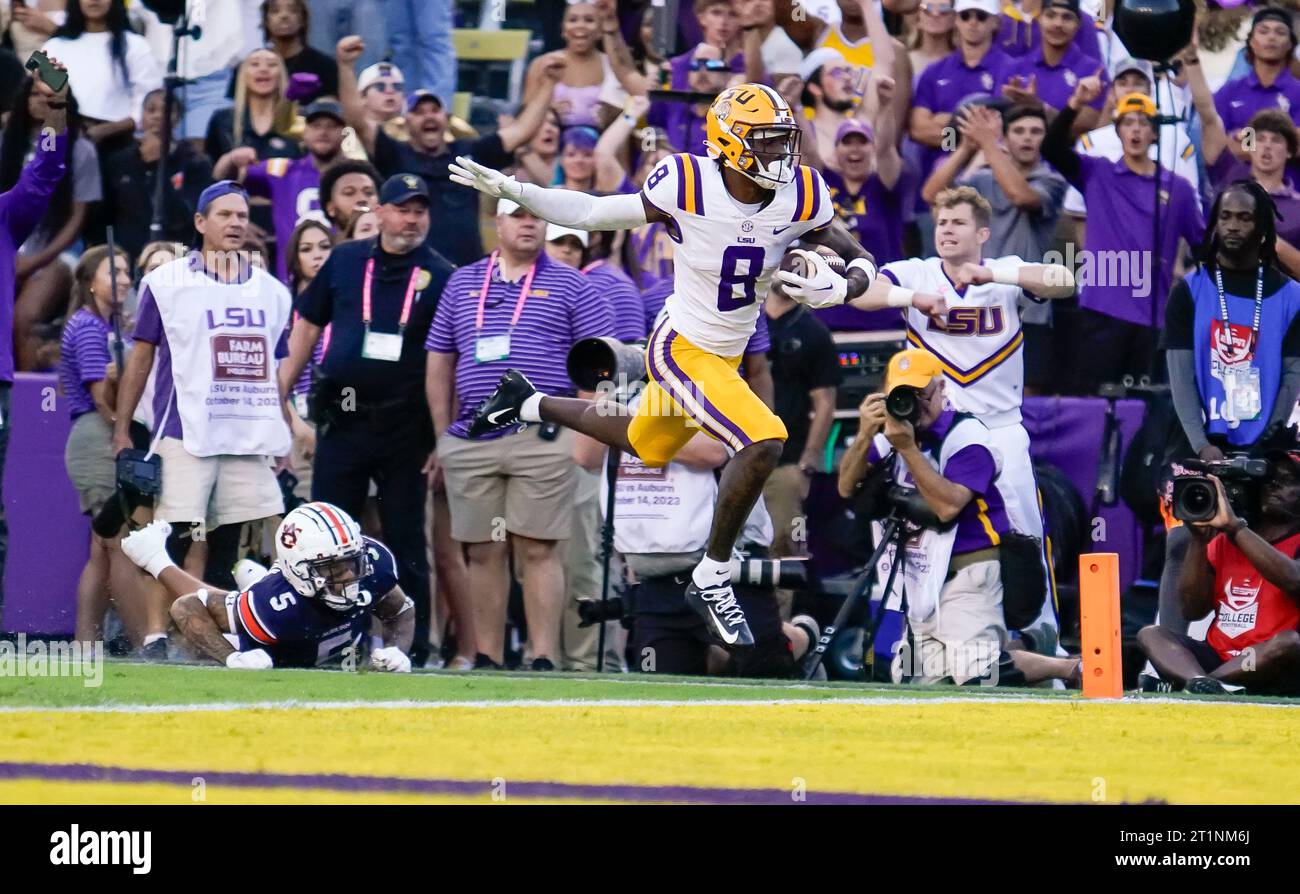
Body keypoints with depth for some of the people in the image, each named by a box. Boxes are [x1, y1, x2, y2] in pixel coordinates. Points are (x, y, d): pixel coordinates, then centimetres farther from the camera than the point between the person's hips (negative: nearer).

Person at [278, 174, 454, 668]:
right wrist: (277, 395, 9)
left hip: (406, 427, -2)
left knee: (405, 542, 2)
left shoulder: (439, 277, 0)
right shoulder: (345, 261, 8)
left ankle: (412, 645, 7)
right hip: (344, 420, 2)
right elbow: (308, 326, 15)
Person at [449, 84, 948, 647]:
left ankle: (527, 403, 52)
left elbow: (861, 262, -3)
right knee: (763, 444, -25)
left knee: (643, 445, 29)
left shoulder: (801, 199, -13)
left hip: (728, 356, 7)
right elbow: (592, 214, -14)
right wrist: (510, 191, -21)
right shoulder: (689, 188, -24)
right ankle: (712, 581, -8)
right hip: (683, 351, -7)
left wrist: (837, 289, -26)